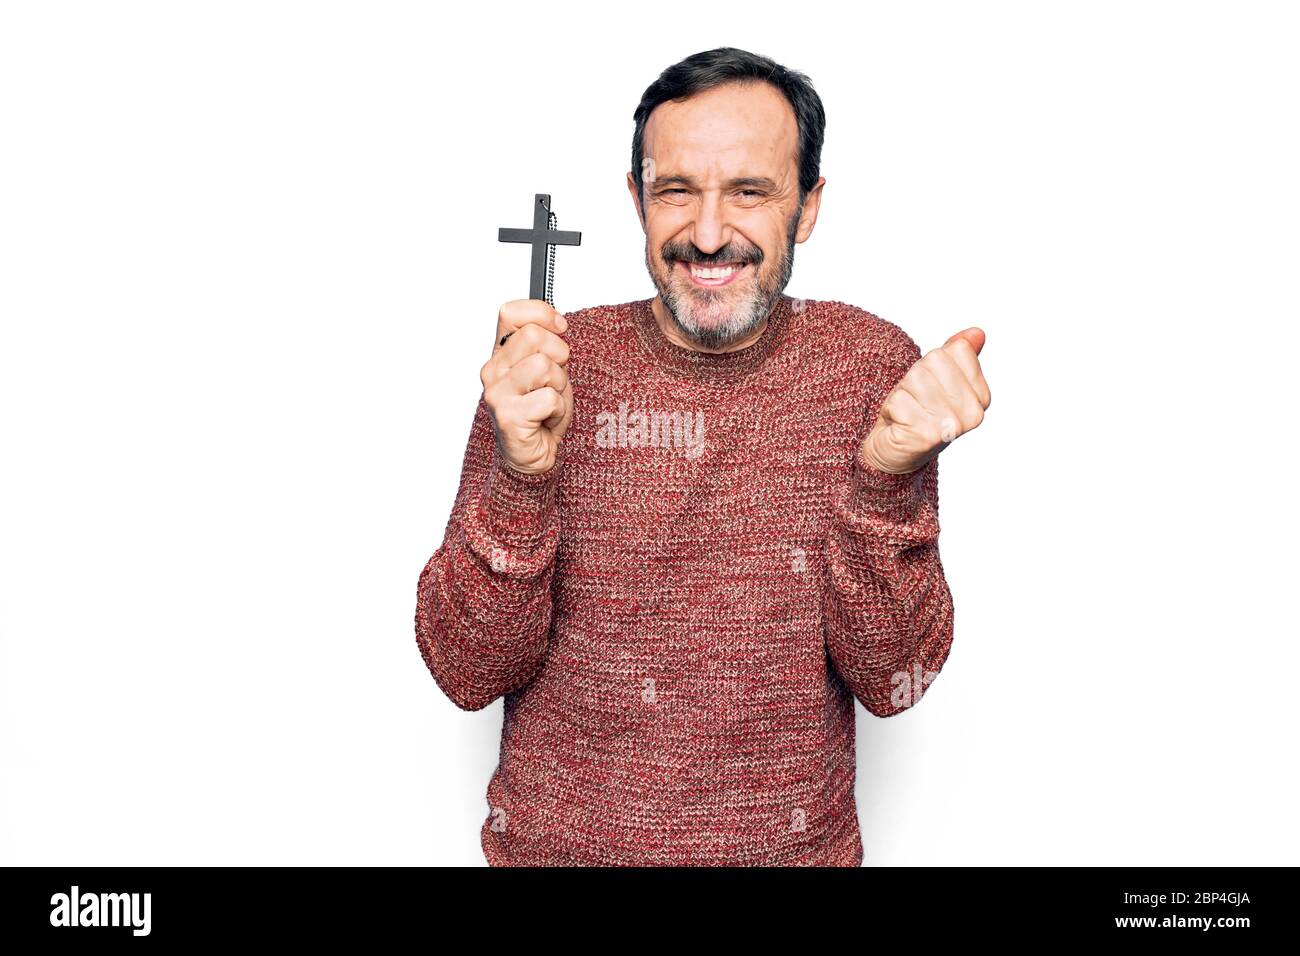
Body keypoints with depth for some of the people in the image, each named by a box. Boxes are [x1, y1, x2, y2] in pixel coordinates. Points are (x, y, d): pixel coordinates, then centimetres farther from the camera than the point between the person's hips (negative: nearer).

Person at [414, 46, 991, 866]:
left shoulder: (876, 367, -11)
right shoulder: (549, 364, -12)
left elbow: (891, 681, -13)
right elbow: (468, 673, -14)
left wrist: (887, 480, -29)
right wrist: (520, 475, -30)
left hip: (796, 846, 1)